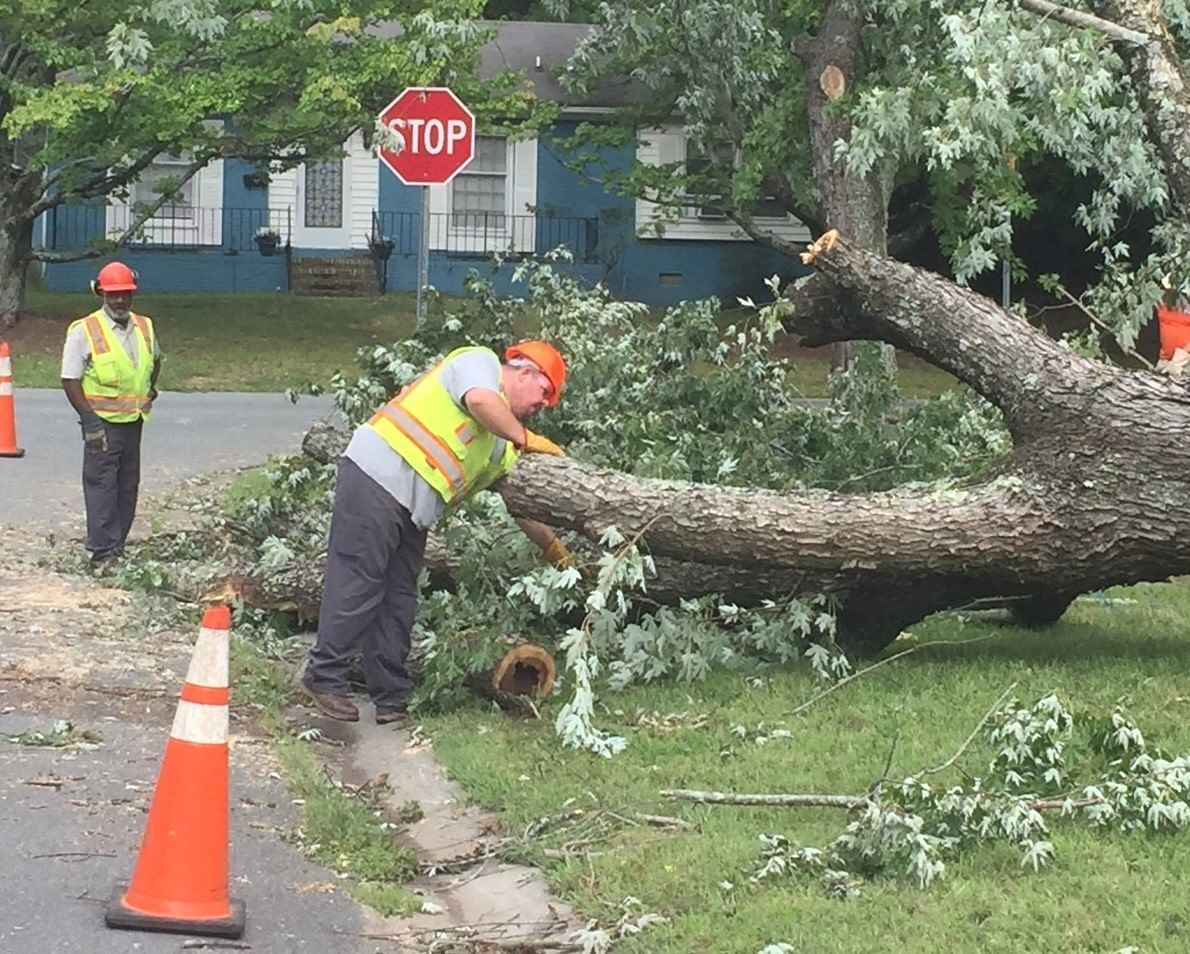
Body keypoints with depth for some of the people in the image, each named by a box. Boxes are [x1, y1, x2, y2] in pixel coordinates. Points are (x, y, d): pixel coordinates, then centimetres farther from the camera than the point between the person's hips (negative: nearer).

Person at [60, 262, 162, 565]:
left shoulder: (144, 327, 8)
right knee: (102, 485, -7)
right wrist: (89, 419, -15)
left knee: (128, 486, 10)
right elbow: (70, 380, -10)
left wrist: (149, 388, 17)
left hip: (133, 422, 6)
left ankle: (118, 547, 19)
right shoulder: (83, 332, -9)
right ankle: (103, 552, -5)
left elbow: (155, 358, 30)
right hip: (102, 422, -6)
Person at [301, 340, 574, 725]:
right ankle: (325, 677, -4)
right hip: (375, 480, -9)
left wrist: (555, 549, 27)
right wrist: (524, 438, -10)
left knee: (399, 600, 7)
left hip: (411, 510, 9)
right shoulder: (479, 362, 0)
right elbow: (479, 401, -23)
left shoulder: (500, 446, 24)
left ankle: (390, 703, 9)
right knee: (359, 583, -9)